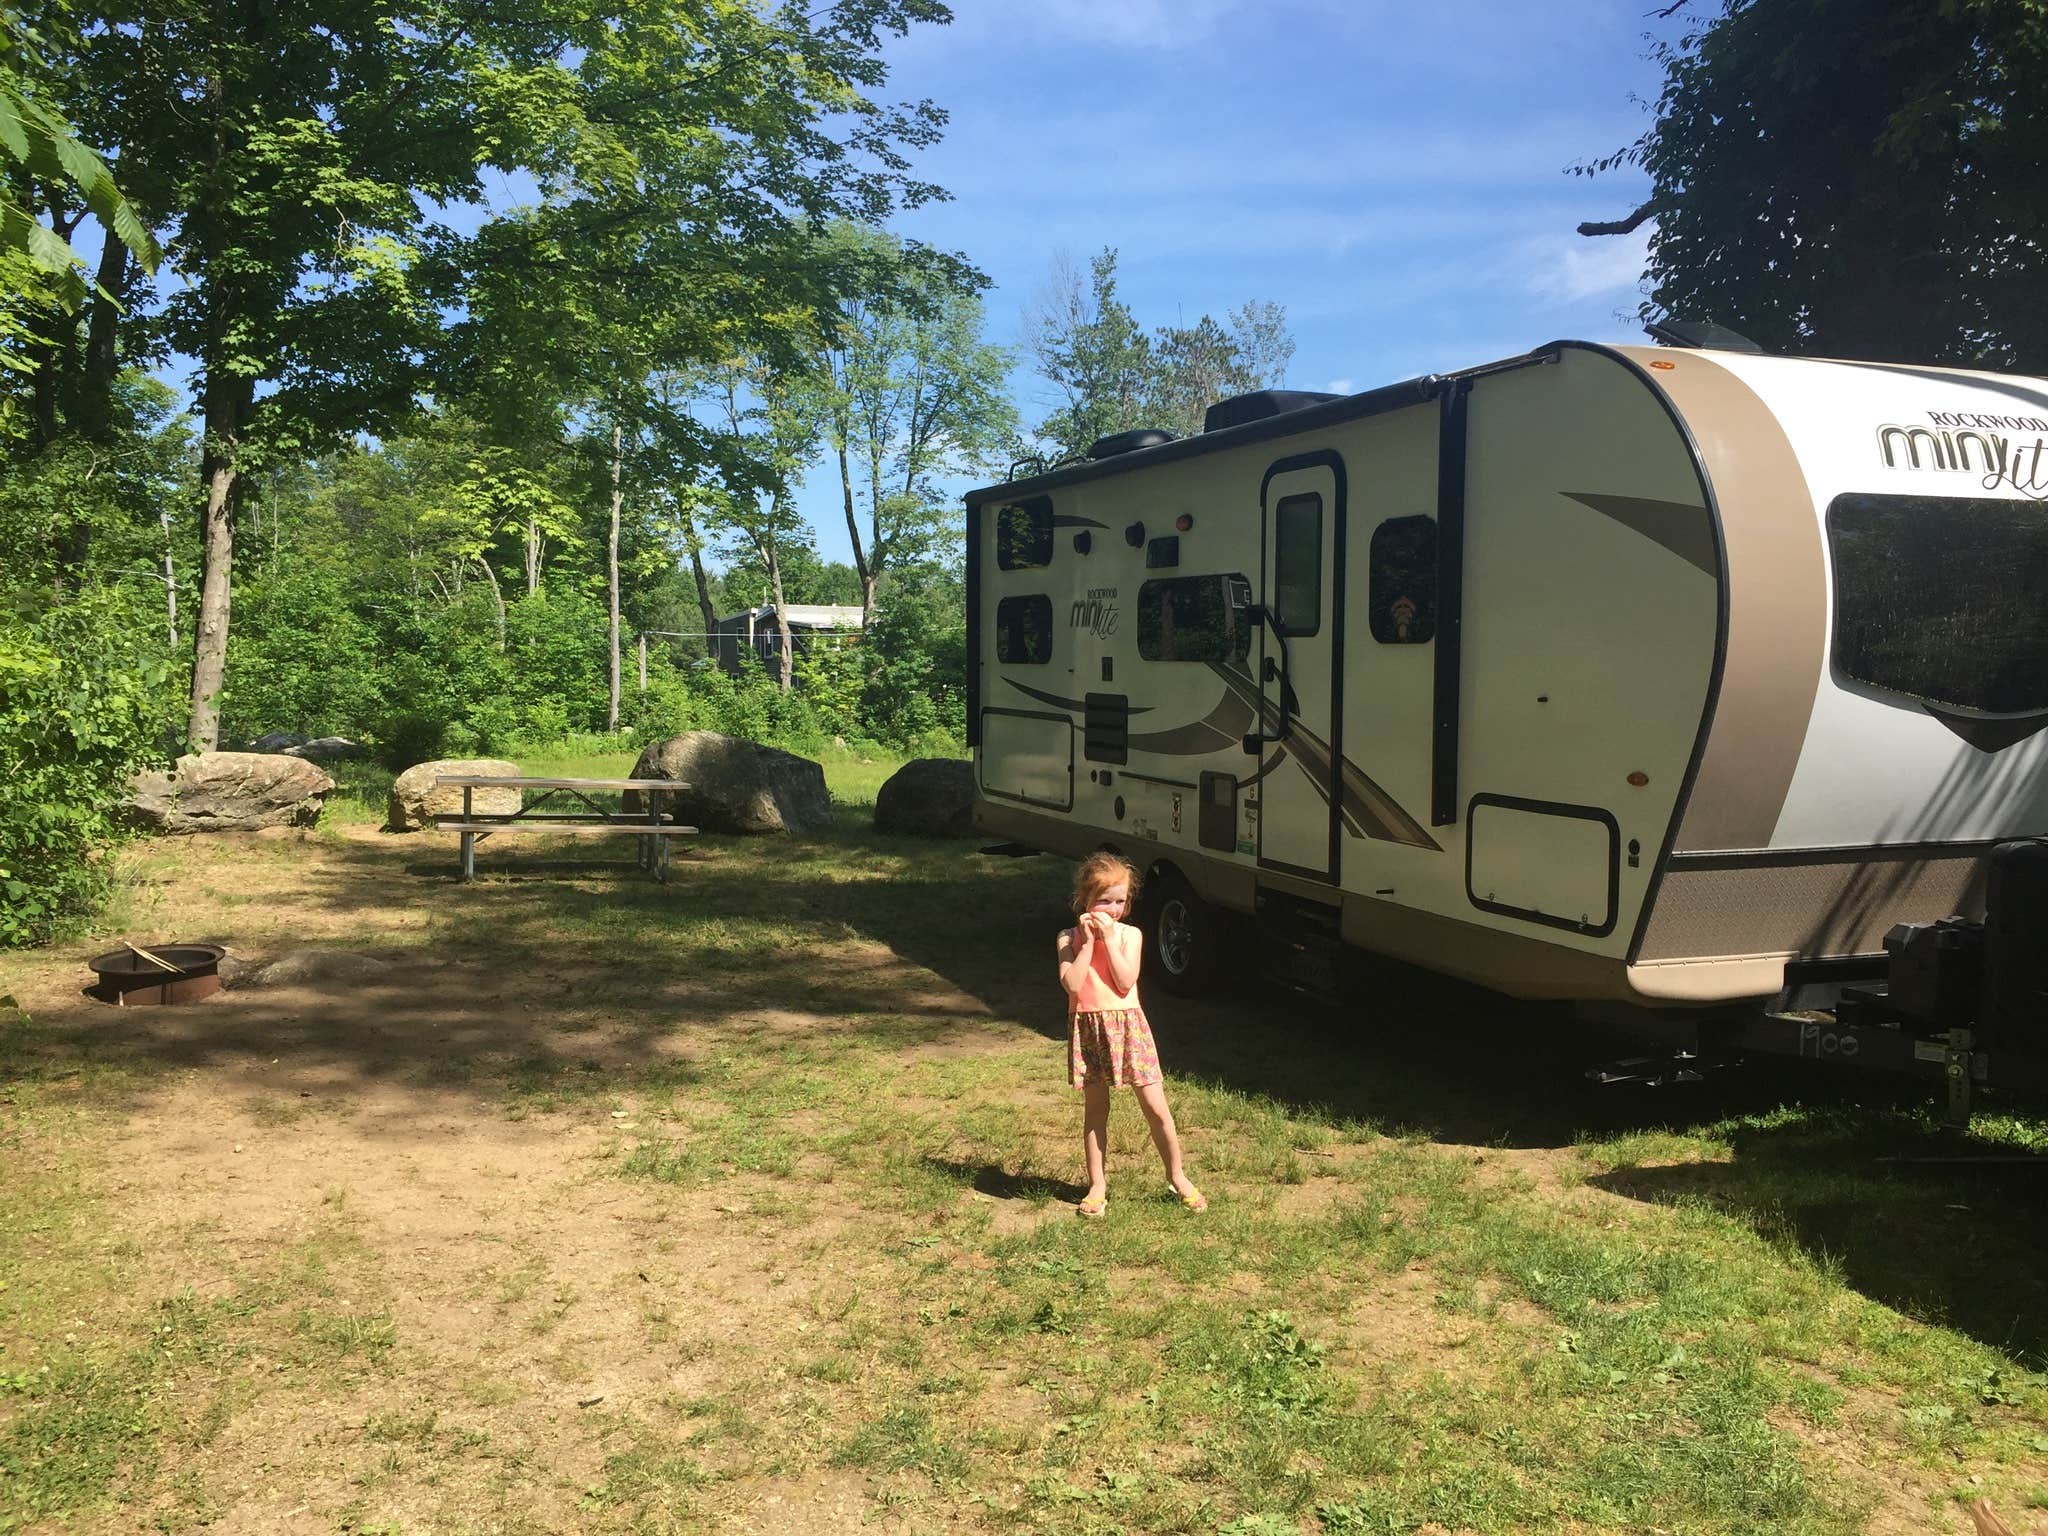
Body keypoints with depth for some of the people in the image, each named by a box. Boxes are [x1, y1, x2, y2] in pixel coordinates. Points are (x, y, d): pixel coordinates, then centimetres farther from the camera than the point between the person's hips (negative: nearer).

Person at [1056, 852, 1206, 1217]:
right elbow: (1072, 984, -14)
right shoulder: (1069, 938, 0)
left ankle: (1177, 1176, 19)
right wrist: (1089, 941, -13)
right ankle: (1098, 1185, 22)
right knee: (1095, 1109, 10)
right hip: (1087, 1026, 0)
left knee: (1156, 1108, 0)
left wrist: (1109, 938, -14)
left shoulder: (1130, 934, 0)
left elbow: (1125, 981, -13)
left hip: (1127, 1024, 0)